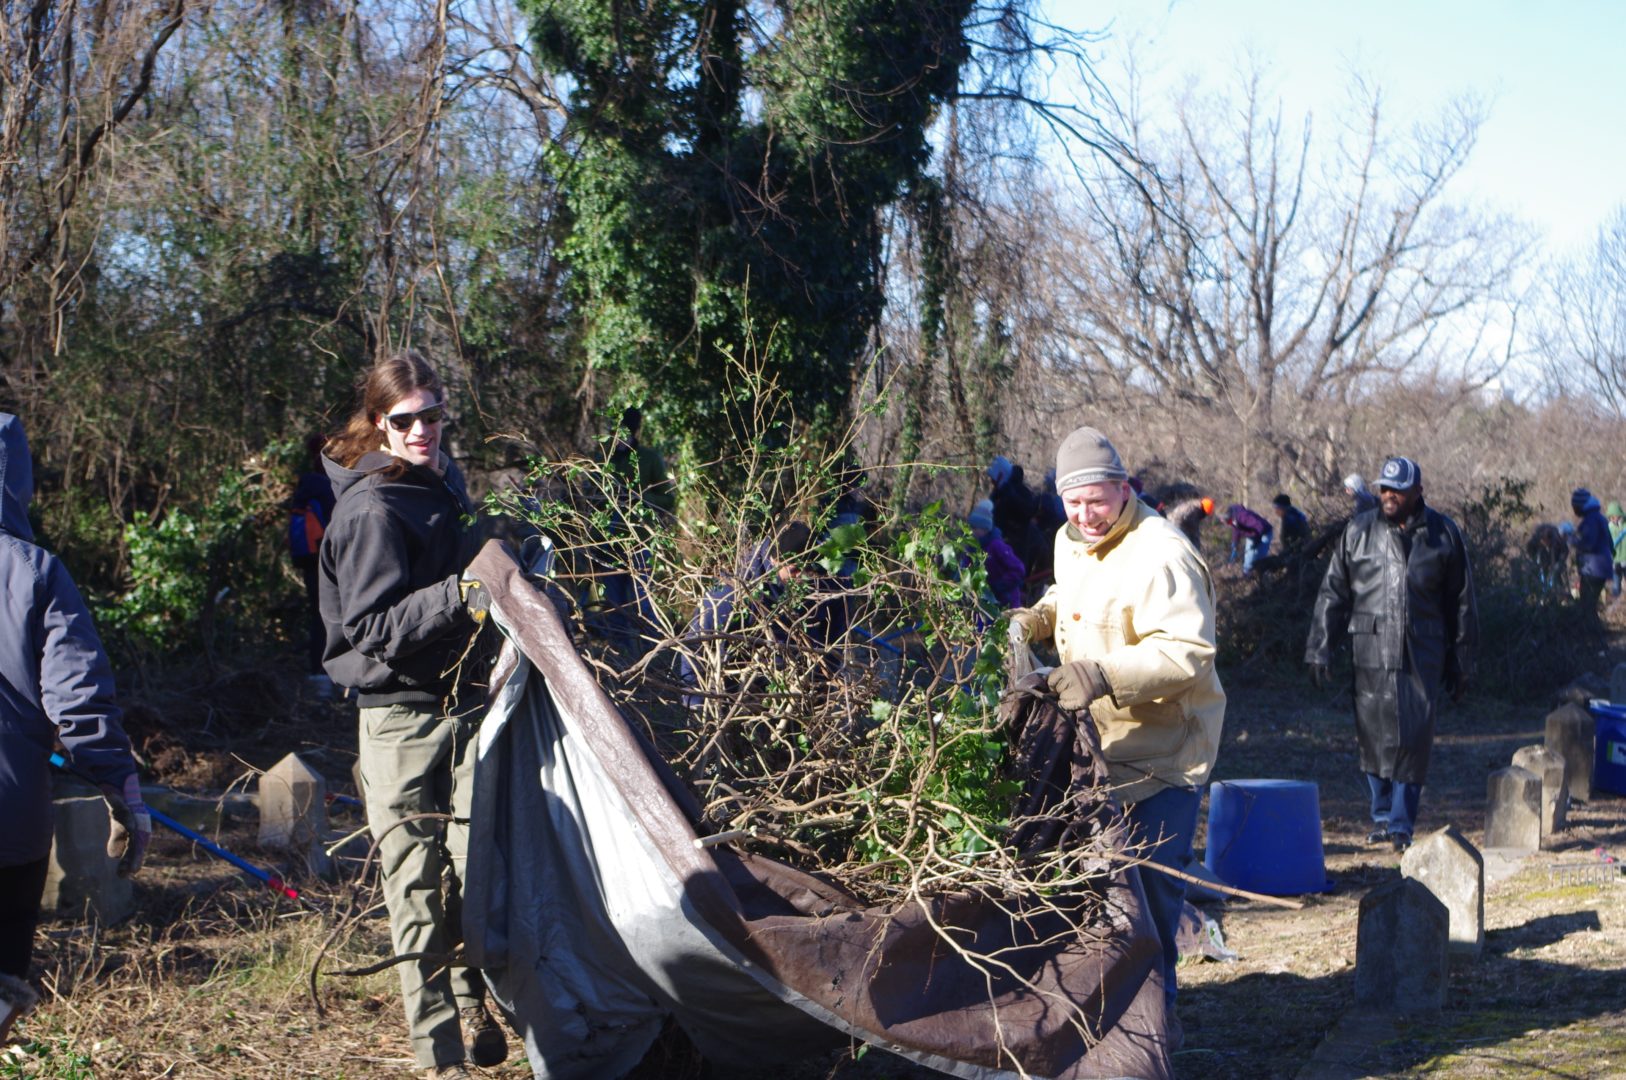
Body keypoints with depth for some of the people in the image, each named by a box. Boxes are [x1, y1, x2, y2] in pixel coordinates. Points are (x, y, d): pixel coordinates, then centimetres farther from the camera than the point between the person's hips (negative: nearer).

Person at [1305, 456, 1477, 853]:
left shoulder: (1444, 534, 5)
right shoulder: (1359, 531, 5)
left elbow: (1461, 604, 11)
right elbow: (1333, 593, 7)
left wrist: (1461, 663, 11)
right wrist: (1319, 650, 2)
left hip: (1423, 656, 0)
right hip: (1371, 652, 1)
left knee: (1414, 739, -3)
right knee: (1374, 736, 4)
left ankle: (1402, 825, 7)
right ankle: (1382, 816, 22)